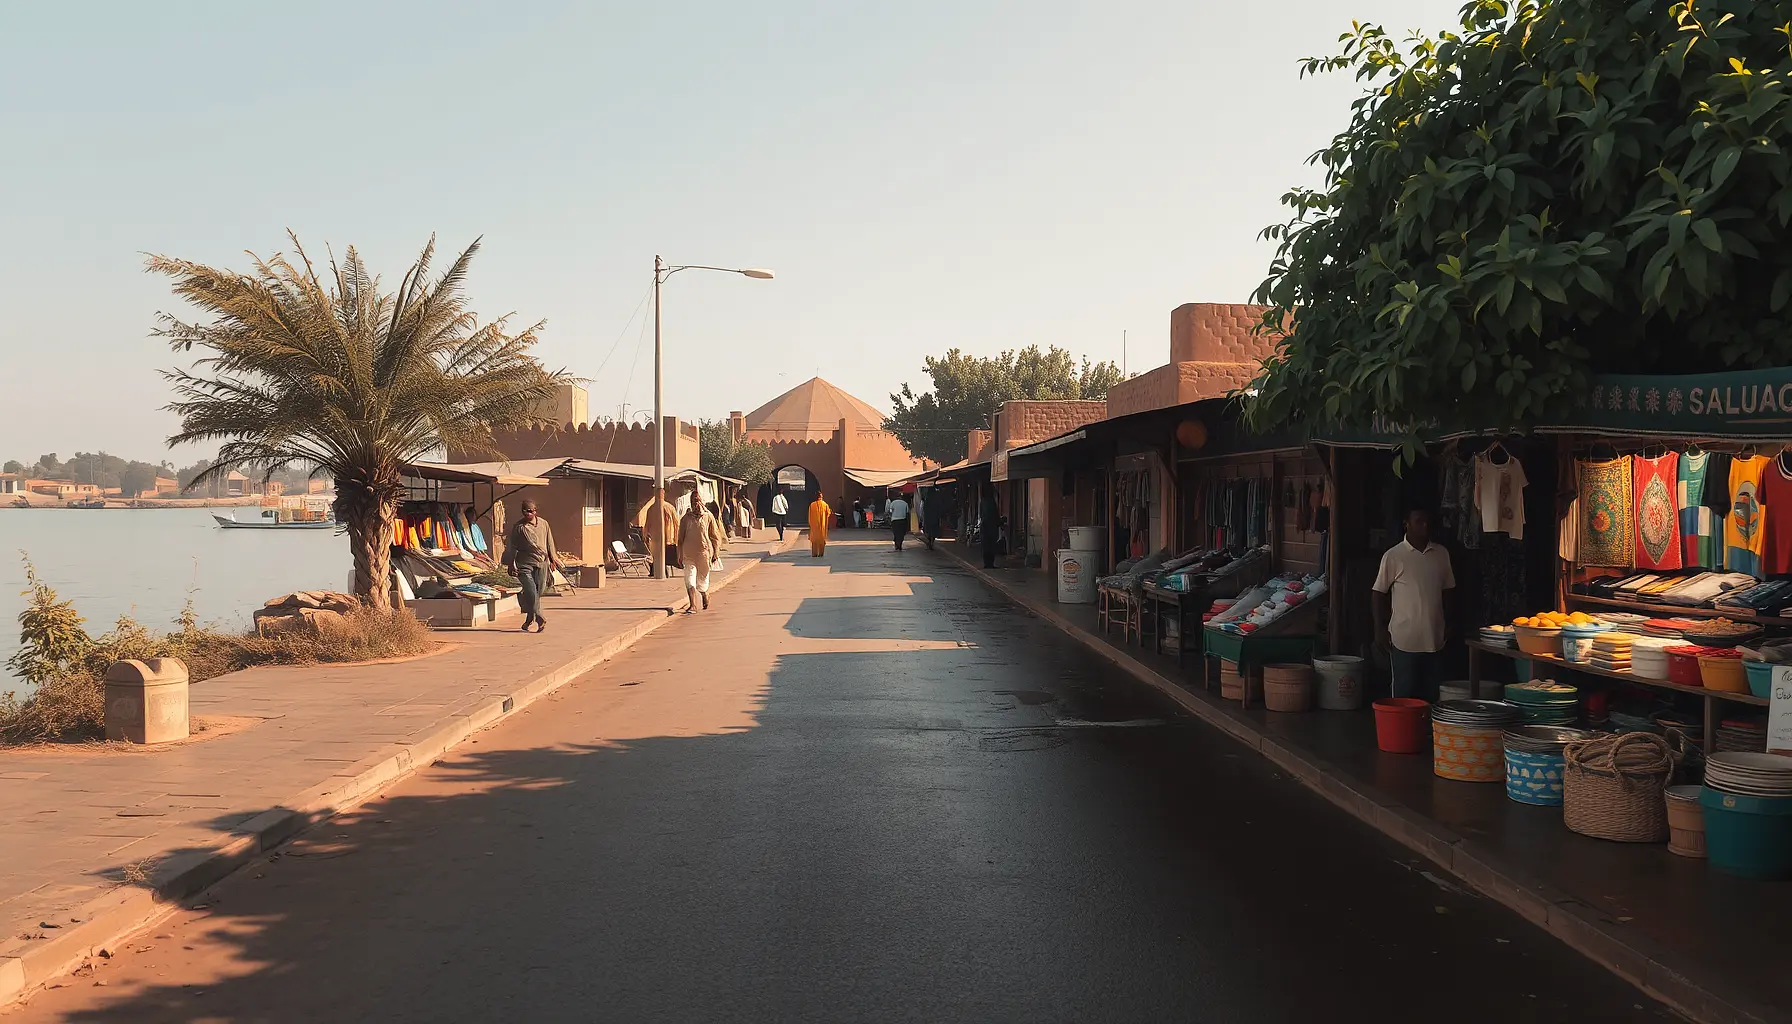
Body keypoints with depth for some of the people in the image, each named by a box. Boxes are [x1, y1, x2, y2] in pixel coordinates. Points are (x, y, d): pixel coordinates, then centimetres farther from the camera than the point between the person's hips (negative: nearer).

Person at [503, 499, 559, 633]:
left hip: (542, 563, 4)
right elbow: (511, 546, 1)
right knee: (530, 591, -14)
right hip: (525, 564, -4)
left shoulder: (544, 524, 8)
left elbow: (549, 542, 18)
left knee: (538, 592, 6)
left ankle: (529, 618, 22)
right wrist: (511, 564, 0)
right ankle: (540, 619, -11)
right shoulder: (519, 527, -3)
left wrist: (552, 559, 20)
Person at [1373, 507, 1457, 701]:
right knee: (1404, 692, 2)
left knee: (1433, 692, 8)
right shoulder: (1393, 556, -6)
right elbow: (1380, 593, -2)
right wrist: (1380, 629, -4)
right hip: (1404, 639, -4)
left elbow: (1447, 591, 15)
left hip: (1435, 637, 4)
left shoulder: (1441, 554, 7)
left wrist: (1448, 625, 11)